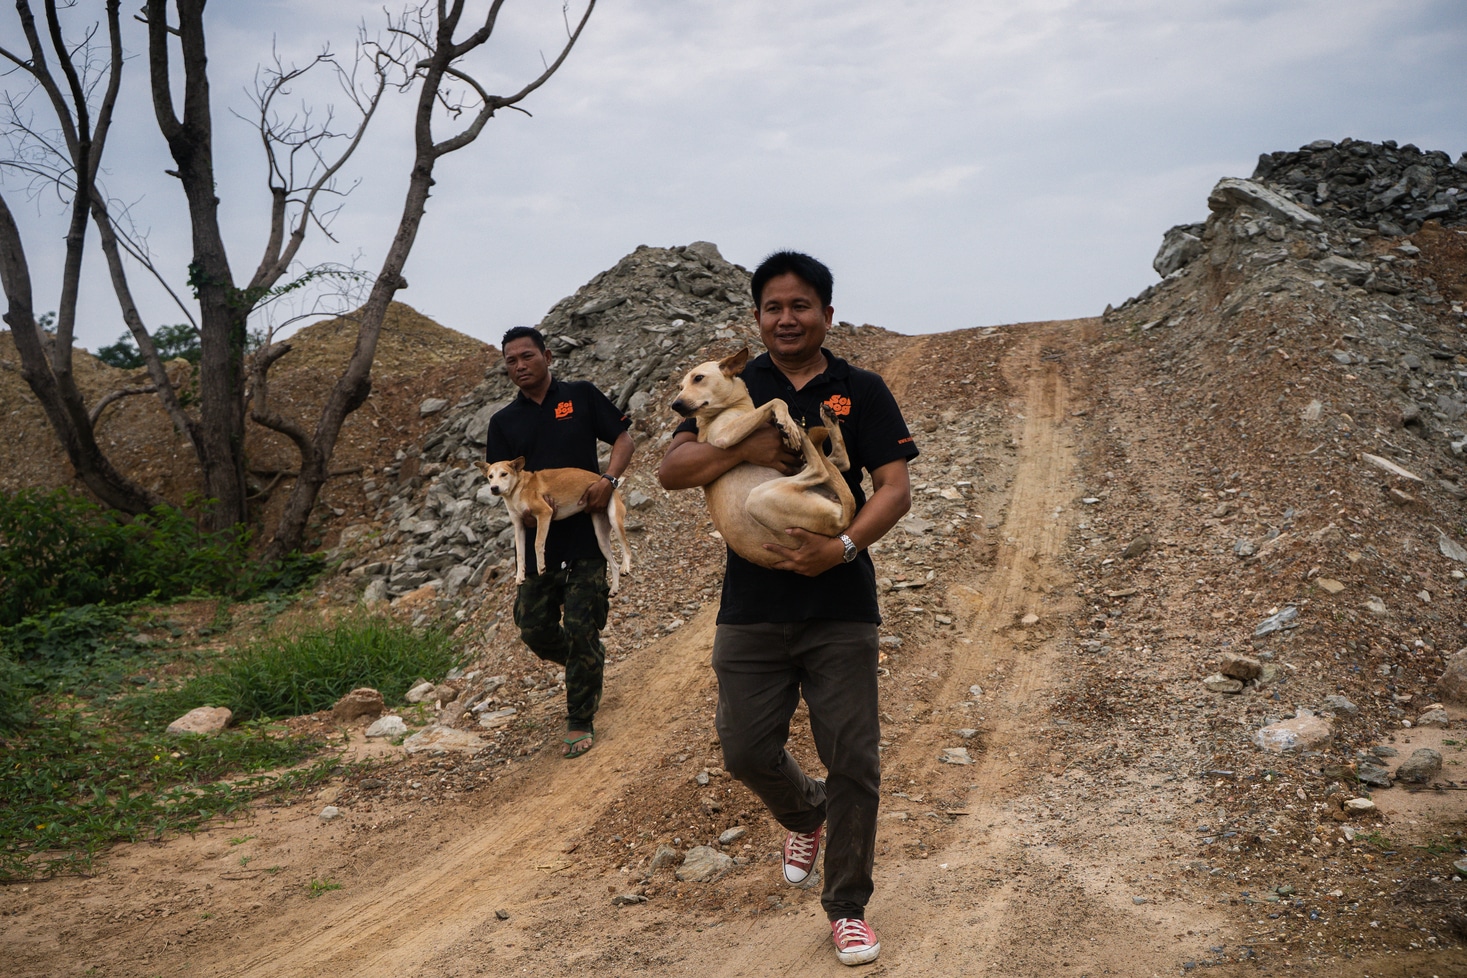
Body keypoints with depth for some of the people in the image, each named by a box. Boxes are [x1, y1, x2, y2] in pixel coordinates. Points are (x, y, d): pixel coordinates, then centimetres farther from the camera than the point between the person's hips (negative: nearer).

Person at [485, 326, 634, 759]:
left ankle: (580, 722, 9)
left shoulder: (581, 395, 2)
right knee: (534, 628, 6)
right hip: (538, 539, 4)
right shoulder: (504, 421, 9)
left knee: (581, 629, -5)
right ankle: (592, 663, 36)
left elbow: (622, 437, 2)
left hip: (587, 532, -4)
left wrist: (609, 479, -16)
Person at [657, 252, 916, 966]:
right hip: (752, 607, 2)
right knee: (747, 752, 5)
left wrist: (841, 548, -21)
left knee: (852, 761, 1)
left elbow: (895, 489, -4)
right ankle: (806, 814, 39)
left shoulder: (862, 392, 3)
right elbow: (671, 471, -3)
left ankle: (848, 907, 18)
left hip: (841, 610, -1)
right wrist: (742, 448, -20)